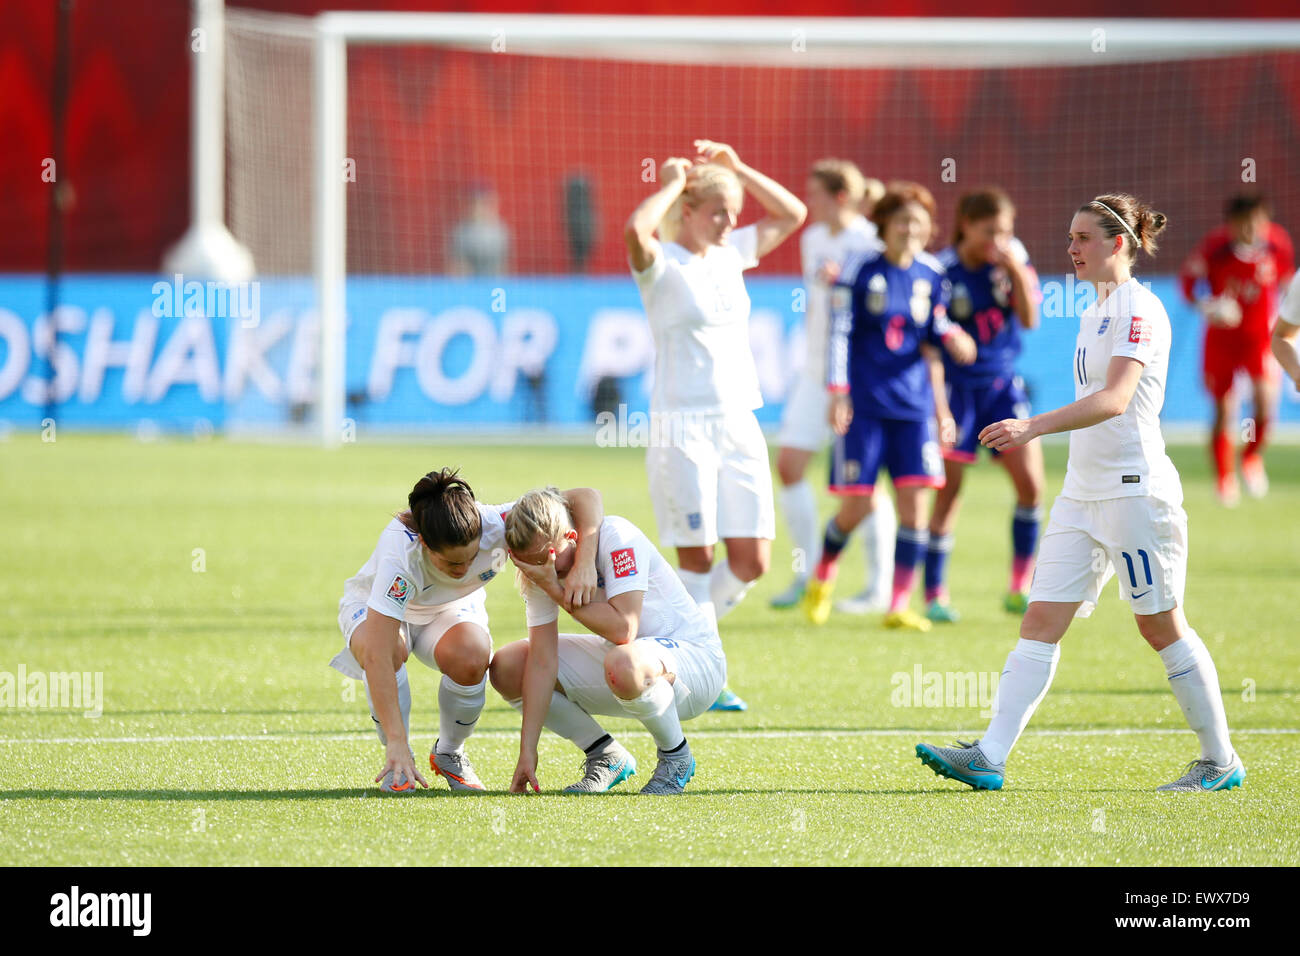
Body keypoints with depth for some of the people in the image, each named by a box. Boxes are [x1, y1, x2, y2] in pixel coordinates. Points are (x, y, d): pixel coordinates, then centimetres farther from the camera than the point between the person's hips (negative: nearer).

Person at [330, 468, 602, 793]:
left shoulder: (495, 525, -34)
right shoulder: (400, 550, -43)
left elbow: (586, 498, -27)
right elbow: (378, 657, -47)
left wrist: (584, 566, -43)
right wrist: (397, 743, -51)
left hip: (453, 608, 2)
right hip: (371, 606, -2)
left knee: (472, 657, -32)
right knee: (391, 647, -38)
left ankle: (449, 754, -2)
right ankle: (397, 762, -14)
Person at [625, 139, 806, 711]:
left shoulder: (731, 254, 13)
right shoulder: (661, 263, -7)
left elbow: (792, 214, 22)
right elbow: (636, 230, -30)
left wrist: (737, 168, 11)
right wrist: (672, 182, -14)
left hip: (739, 423, 7)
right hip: (681, 425, -7)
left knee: (752, 561, 3)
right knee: (697, 558, -5)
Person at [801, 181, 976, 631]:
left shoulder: (930, 274, 7)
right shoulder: (860, 269, -6)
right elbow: (840, 331, -6)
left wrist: (954, 340, -4)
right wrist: (838, 392, -11)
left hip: (912, 404, 4)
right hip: (864, 403, -4)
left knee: (913, 501, -6)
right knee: (857, 505, -4)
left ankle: (898, 606, 1)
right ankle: (821, 579, 24)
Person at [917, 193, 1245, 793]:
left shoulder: (1139, 311, -13)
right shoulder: (1095, 312, 15)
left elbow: (1114, 399, -26)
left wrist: (1033, 427, -37)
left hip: (1134, 489, -9)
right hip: (1083, 490, 9)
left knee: (1161, 625, -1)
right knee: (1041, 620, -1)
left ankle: (1220, 761, 11)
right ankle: (989, 758, -7)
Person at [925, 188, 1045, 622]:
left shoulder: (1013, 257, -1)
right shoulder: (942, 271, -13)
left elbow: (1029, 320, -7)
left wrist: (1017, 272, -18)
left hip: (1003, 385, 4)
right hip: (958, 385, -4)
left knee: (1031, 483, -5)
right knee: (949, 490, -3)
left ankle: (1019, 590, 8)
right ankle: (934, 594, 6)